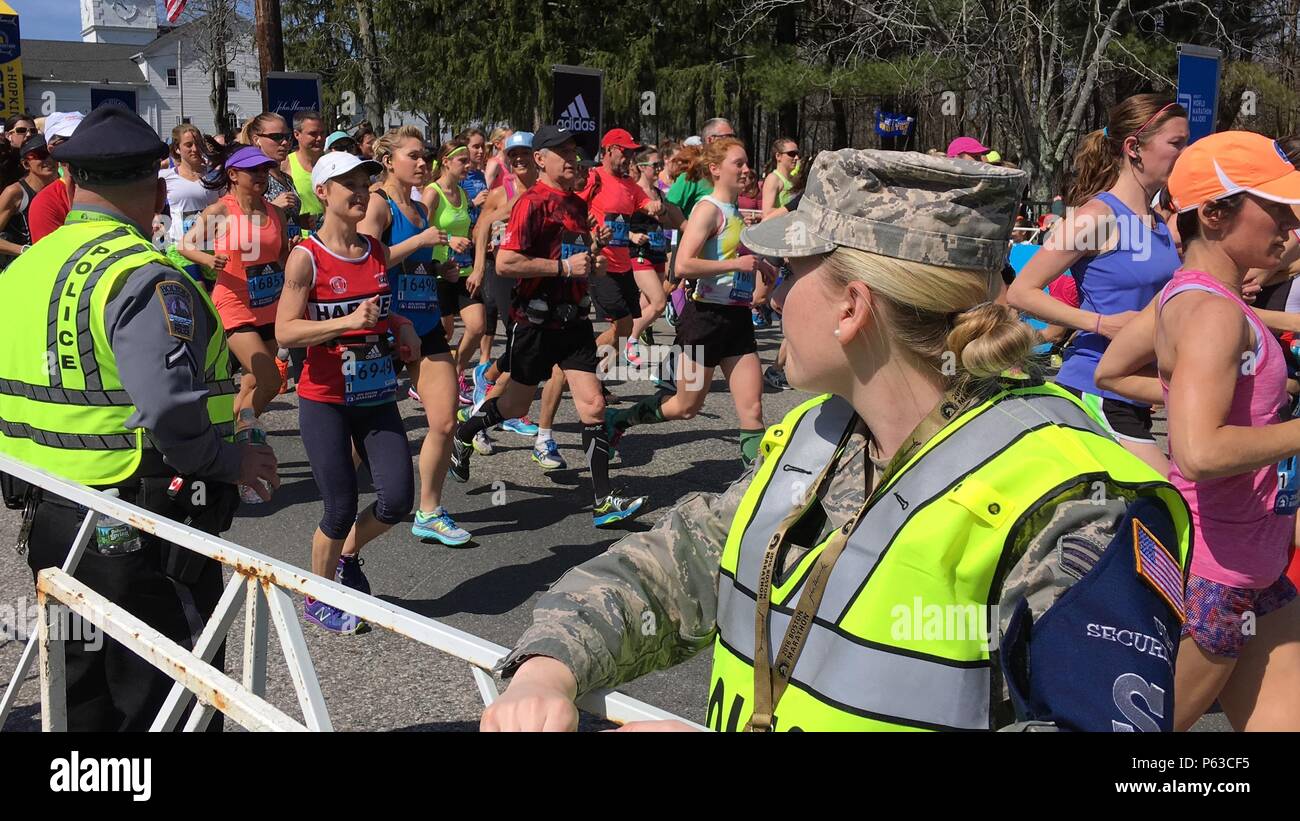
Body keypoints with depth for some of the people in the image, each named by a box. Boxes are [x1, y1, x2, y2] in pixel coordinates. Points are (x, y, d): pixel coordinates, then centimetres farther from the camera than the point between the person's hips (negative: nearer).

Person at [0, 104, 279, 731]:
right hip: (140, 537, -8)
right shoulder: (142, 278, -19)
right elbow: (171, 415, -30)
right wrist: (234, 461, -14)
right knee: (162, 709, 6)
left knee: (81, 705, 23)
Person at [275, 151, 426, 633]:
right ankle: (318, 599, 24)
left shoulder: (377, 251, 6)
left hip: (377, 397, 5)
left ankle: (347, 556, 30)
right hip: (325, 400, -5)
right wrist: (348, 322, -28)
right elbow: (285, 332, -17)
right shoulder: (306, 258, -11)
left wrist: (398, 322, 3)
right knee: (341, 509, 0)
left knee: (398, 500, -1)